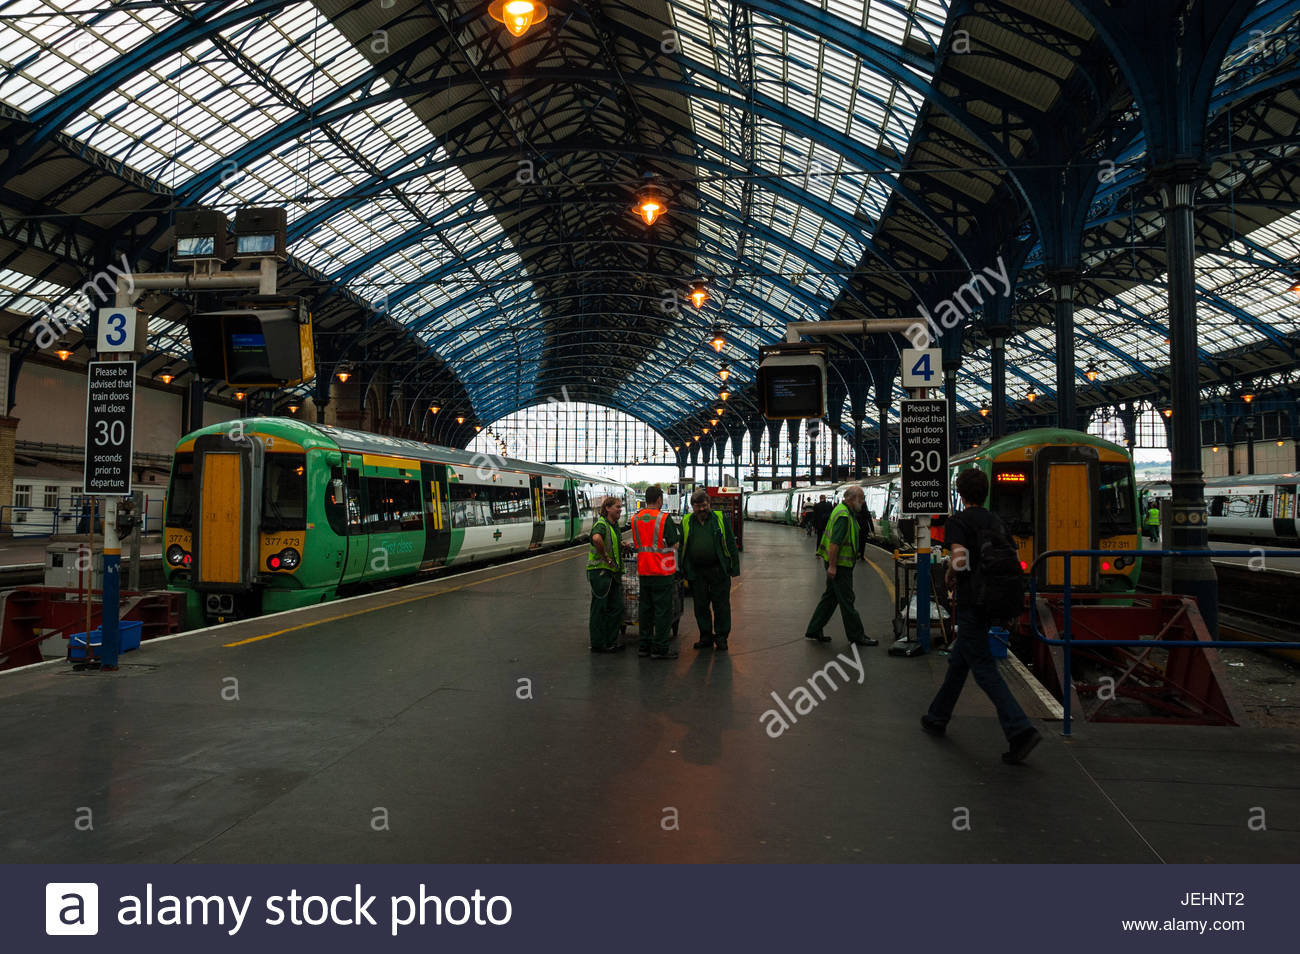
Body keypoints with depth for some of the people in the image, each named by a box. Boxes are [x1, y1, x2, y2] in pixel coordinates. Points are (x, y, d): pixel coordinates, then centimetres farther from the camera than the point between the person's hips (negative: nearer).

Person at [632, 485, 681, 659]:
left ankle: (644, 645, 20)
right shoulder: (664, 518, -12)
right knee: (663, 609, 0)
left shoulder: (635, 519, 6)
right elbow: (672, 541, -8)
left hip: (643, 570, 6)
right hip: (662, 571, -6)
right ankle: (660, 648, 2)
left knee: (645, 607, 14)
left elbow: (636, 544, 12)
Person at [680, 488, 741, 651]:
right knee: (700, 607, 9)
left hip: (718, 570, -2)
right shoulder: (686, 523, 8)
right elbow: (682, 547, 12)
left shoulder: (720, 519, 3)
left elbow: (731, 544, 3)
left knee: (721, 605, 2)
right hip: (696, 573, 2)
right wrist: (683, 571, 7)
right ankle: (706, 636, 21)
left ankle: (721, 638, 14)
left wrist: (734, 567, -3)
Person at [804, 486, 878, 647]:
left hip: (839, 563, 11)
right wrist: (832, 566, -26)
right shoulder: (843, 515, -20)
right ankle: (856, 635, 6)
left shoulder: (847, 512, 14)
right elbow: (834, 542, -25)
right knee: (846, 600, -2)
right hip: (839, 564, -11)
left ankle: (813, 631, 19)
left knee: (830, 597, 14)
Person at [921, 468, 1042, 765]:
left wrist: (949, 576, -6)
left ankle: (1021, 731, -14)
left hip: (970, 604, -8)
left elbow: (959, 559, -25)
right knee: (958, 661, 19)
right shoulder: (996, 521, 10)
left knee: (984, 669, -6)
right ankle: (938, 718, 30)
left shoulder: (958, 521, -12)